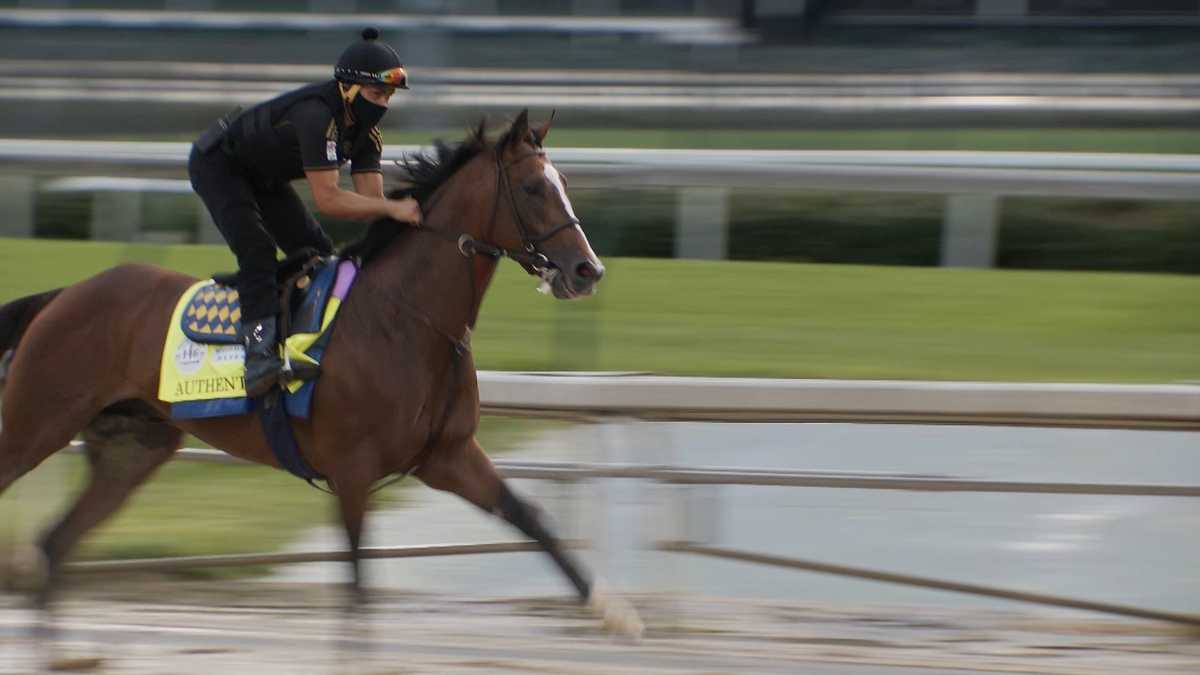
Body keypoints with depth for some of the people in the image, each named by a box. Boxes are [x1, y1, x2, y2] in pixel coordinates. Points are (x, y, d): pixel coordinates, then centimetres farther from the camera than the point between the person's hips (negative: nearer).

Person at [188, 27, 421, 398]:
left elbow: (371, 197, -13)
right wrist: (393, 208, -48)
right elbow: (327, 200, -43)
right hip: (216, 164, -9)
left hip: (262, 177, 9)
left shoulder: (365, 129, -11)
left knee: (317, 252, 3)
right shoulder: (317, 115, -38)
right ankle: (259, 348, -35)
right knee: (255, 250, -27)